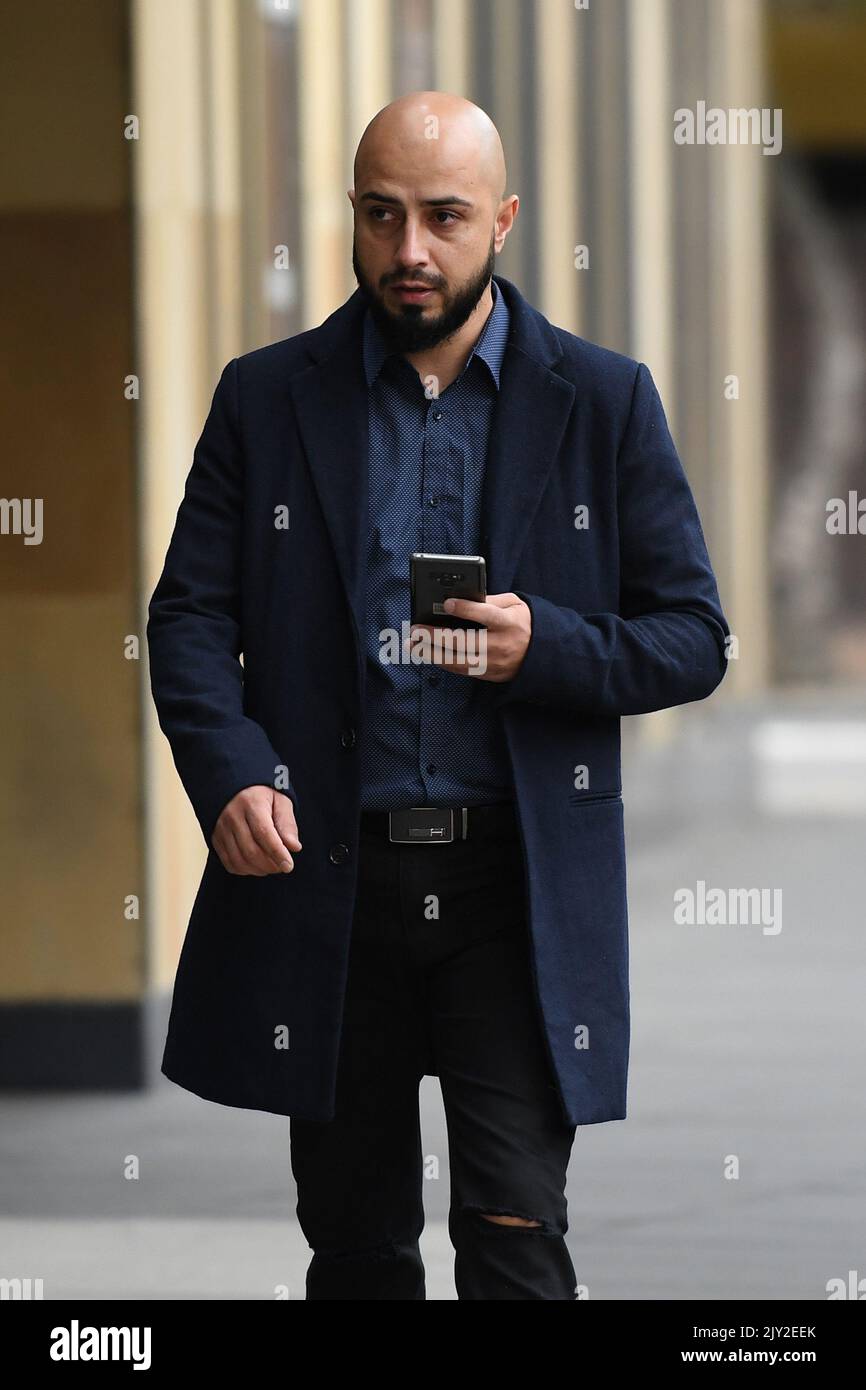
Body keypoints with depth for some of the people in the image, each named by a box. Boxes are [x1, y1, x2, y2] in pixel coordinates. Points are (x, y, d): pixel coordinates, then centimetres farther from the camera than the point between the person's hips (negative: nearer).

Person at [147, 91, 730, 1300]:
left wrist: (546, 647, -17)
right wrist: (229, 769, -15)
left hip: (520, 885, -2)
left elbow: (694, 639, 2)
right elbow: (190, 614, 4)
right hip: (325, 875, 2)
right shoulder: (266, 398, 5)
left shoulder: (603, 402, 2)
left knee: (515, 1241, -8)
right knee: (355, 1244, 11)